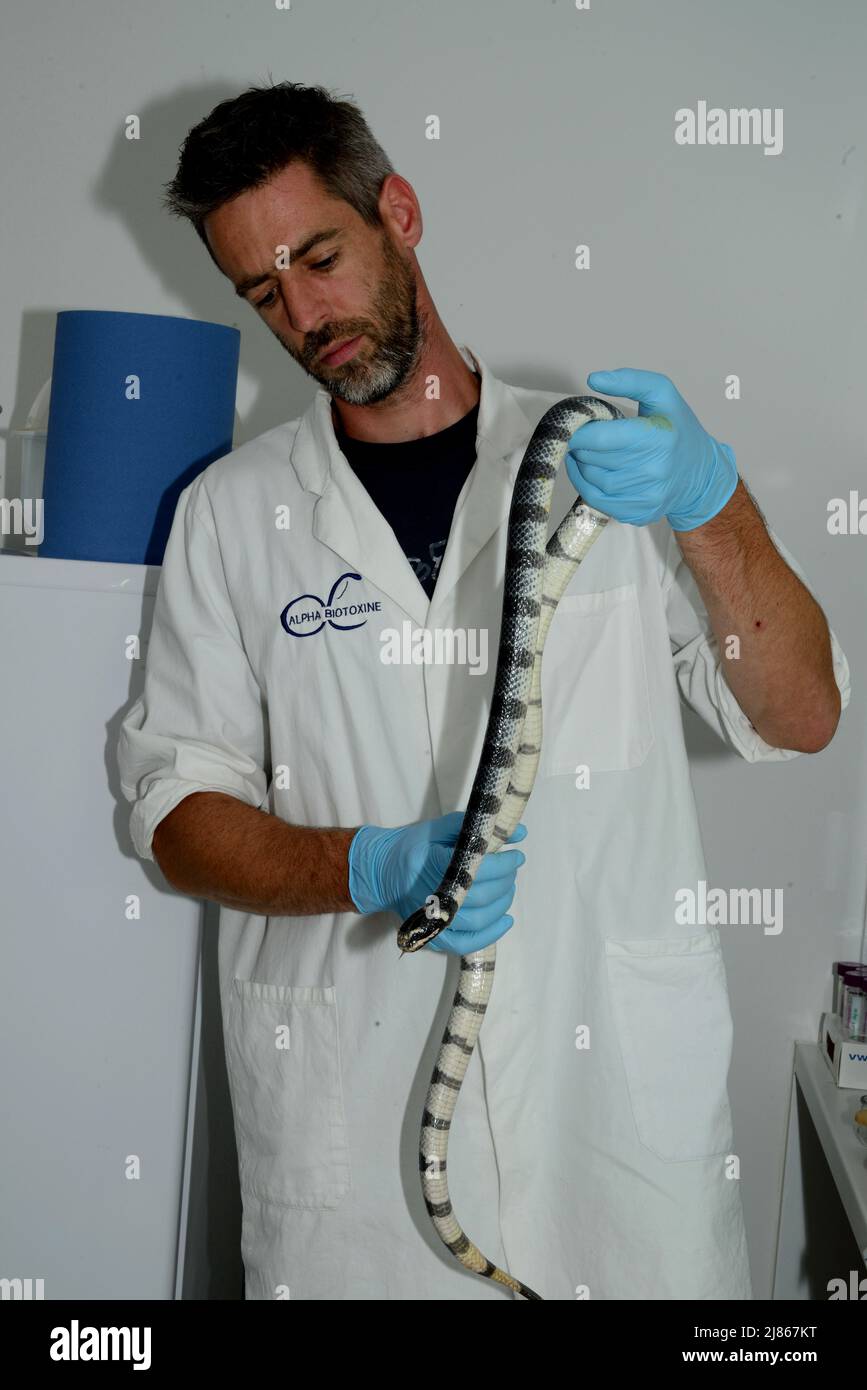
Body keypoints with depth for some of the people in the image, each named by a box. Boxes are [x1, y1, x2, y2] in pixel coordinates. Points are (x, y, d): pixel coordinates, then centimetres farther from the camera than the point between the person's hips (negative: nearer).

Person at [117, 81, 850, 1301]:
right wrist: (373, 868, -16)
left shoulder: (605, 457, 5)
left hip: (620, 1078, 1)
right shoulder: (231, 512, 5)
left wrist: (711, 502, -17)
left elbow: (800, 720, -1)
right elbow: (177, 810, 2)